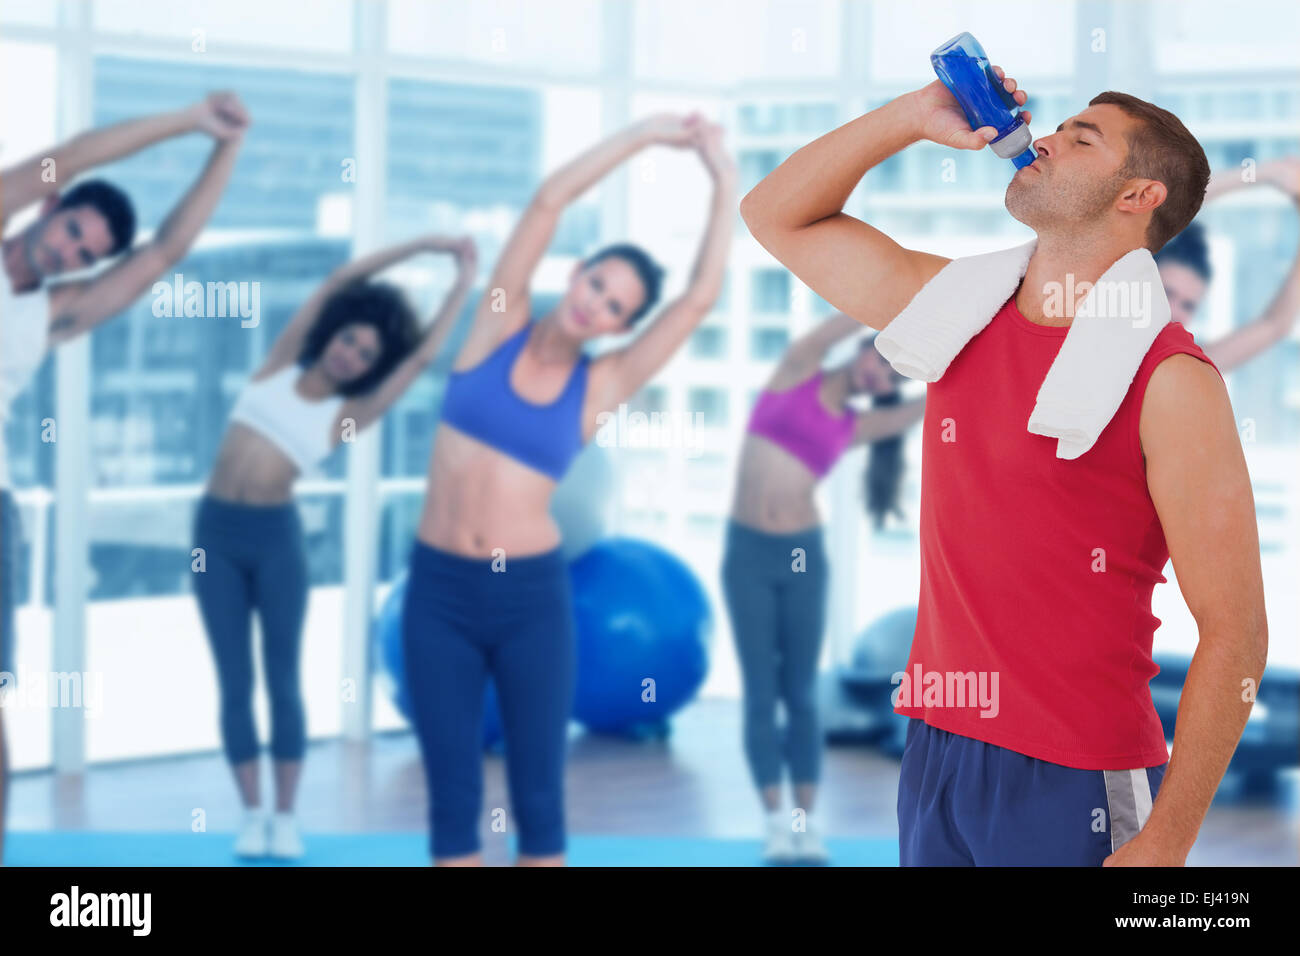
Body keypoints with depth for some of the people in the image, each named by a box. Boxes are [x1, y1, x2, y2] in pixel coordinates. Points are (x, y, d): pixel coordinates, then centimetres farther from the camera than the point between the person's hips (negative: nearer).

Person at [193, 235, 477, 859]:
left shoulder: (347, 415, 2)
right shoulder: (279, 366, 7)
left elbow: (422, 358, -3)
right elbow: (338, 282, 5)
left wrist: (464, 281, 1)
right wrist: (417, 246, 3)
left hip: (276, 537, -1)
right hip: (216, 532, 1)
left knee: (282, 680, 1)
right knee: (235, 683, 3)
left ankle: (286, 816, 10)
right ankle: (252, 813, 10)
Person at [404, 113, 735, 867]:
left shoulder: (602, 386, 2)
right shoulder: (499, 328, 2)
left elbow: (702, 297, -2)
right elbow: (550, 201, -4)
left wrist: (726, 181, 2)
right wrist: (645, 134, -4)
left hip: (532, 595, 0)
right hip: (440, 589, 0)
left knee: (539, 798, 5)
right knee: (454, 801, 4)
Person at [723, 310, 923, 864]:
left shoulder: (856, 427, 7)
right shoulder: (798, 370, 3)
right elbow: (849, 319, -5)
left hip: (803, 555, 2)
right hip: (747, 551, -2)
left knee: (802, 692, 2)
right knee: (760, 691, -1)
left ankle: (807, 821, 7)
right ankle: (775, 822, 3)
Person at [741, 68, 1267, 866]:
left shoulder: (1170, 378, -11)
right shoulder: (958, 307, 7)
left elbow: (1236, 633, -13)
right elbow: (776, 215, 17)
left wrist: (1164, 845, -16)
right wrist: (915, 117, 3)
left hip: (1079, 787, -5)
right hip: (934, 760, 6)